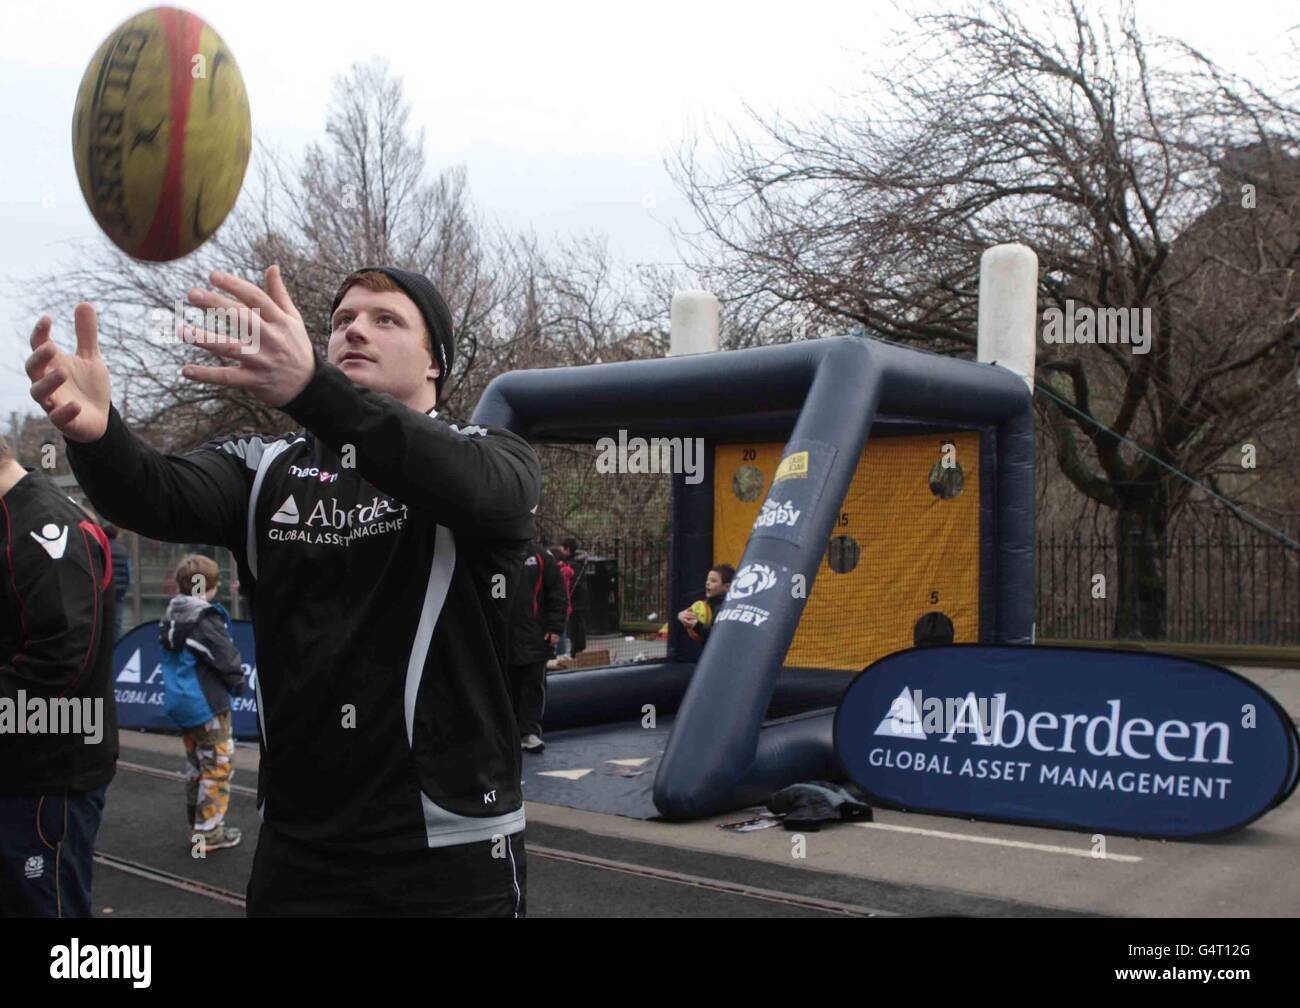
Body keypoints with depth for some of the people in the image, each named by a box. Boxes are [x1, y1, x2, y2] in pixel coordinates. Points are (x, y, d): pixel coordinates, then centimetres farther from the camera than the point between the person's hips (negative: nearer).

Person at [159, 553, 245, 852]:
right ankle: (209, 833, 2)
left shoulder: (170, 617, 7)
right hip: (207, 705, -8)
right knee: (218, 766, 0)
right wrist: (237, 682, 2)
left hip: (180, 702, 8)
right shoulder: (205, 620, -19)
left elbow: (172, 659, 14)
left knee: (196, 766, 19)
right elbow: (227, 659, -17)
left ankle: (196, 825, 27)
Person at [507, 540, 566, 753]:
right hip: (502, 636, 1)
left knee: (534, 685, 0)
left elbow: (557, 593, 3)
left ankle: (530, 732, 6)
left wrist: (555, 628, -3)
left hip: (534, 637, -1)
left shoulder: (541, 556, 3)